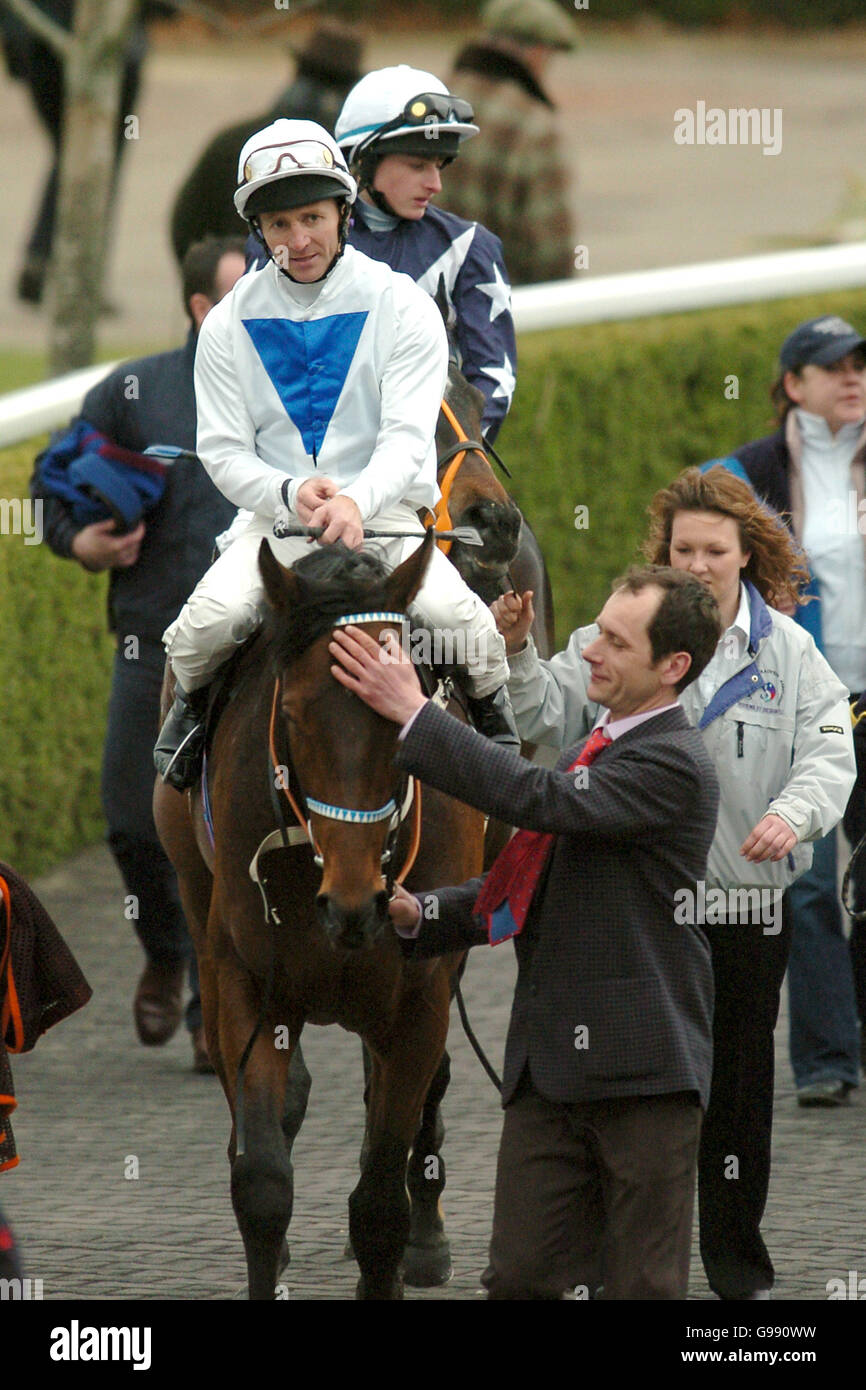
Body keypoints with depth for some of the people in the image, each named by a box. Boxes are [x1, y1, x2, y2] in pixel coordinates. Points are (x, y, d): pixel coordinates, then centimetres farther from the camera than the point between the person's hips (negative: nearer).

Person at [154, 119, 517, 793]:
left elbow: (407, 438, -10)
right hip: (276, 523, 1)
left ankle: (495, 715, 9)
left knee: (467, 626, -26)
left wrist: (356, 500, -31)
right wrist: (290, 493, -19)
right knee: (202, 625, -25)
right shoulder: (231, 322, 4)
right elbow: (224, 452, 3)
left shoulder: (402, 307, -2)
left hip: (388, 515, -1)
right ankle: (192, 708, 11)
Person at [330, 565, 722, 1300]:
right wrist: (421, 916, 5)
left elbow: (541, 798, -24)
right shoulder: (589, 755, 20)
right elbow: (528, 883, 23)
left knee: (640, 1285, -2)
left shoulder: (674, 764, -11)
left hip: (644, 1071, -8)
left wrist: (414, 713, -21)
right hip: (550, 1066, 8)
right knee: (521, 1277, 4)